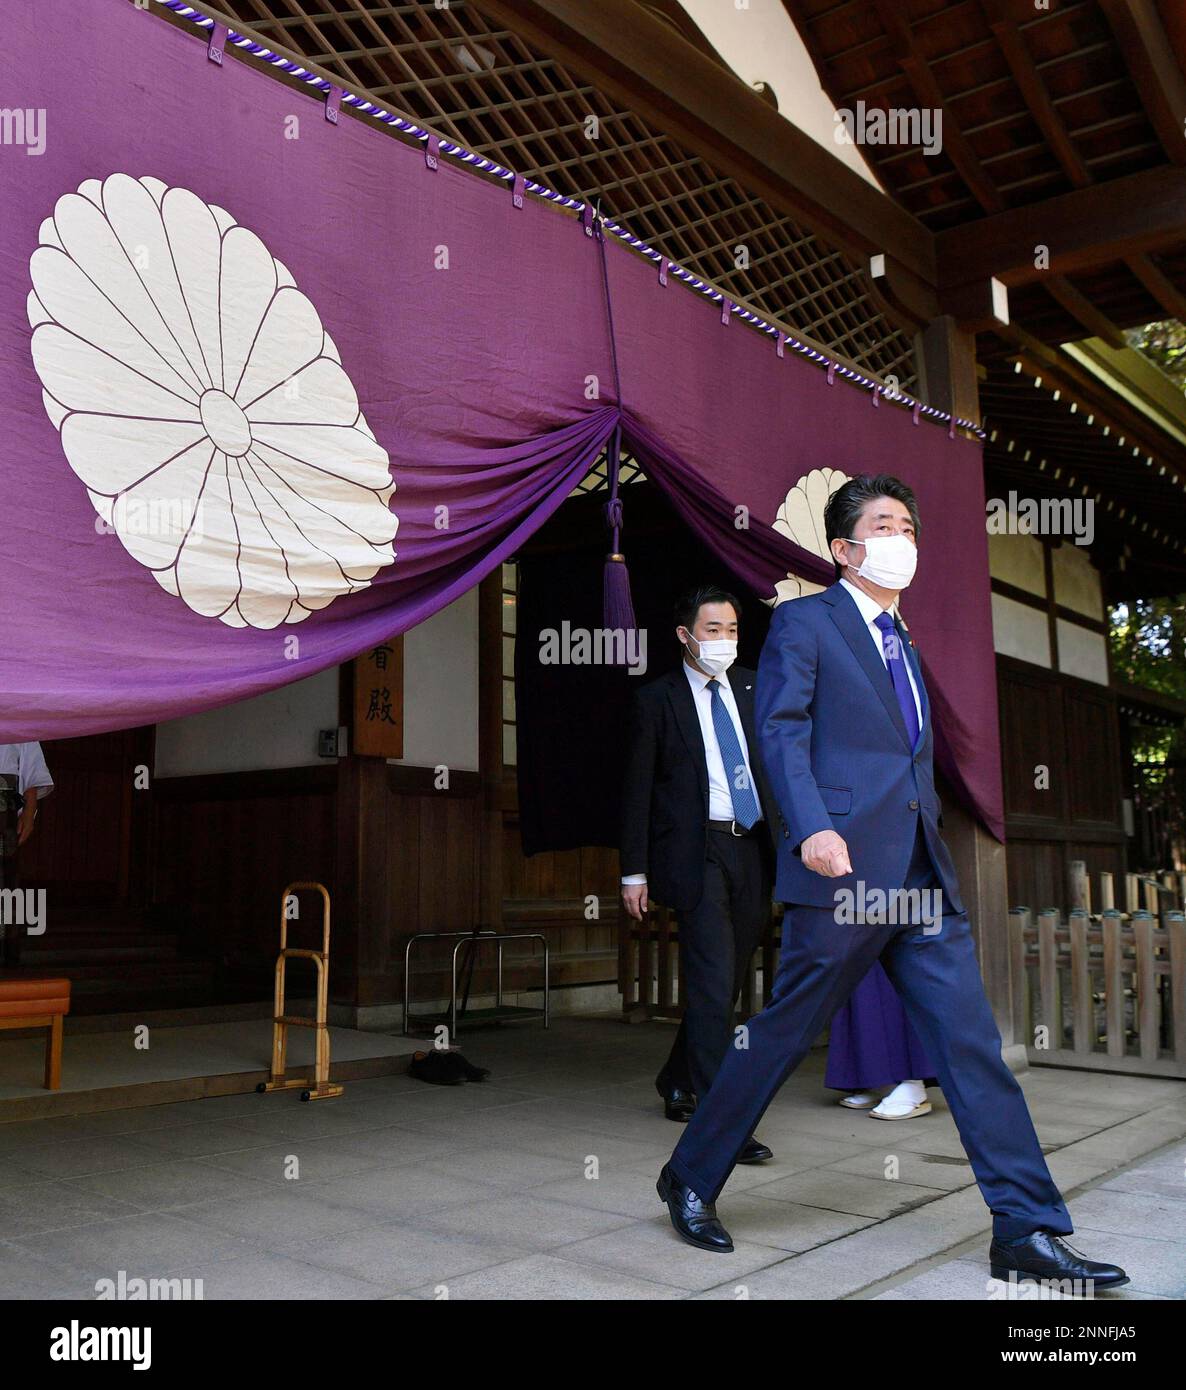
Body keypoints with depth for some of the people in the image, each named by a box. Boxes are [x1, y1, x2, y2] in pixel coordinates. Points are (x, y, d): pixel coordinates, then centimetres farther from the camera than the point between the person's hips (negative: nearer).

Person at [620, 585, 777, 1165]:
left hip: (752, 850, 5)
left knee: (724, 982, 14)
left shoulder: (754, 690, 12)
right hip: (696, 851, -5)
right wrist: (635, 871, -4)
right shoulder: (657, 699, 0)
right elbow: (637, 789, 0)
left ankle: (677, 1083, 34)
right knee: (712, 984, -10)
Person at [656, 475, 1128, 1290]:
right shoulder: (804, 622, 1)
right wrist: (812, 828, -26)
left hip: (921, 877, 7)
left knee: (974, 1045, 2)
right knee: (782, 1036, 1)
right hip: (845, 868, -7)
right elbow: (782, 731, -11)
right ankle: (691, 1180, 20)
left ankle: (1029, 1233, 8)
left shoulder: (902, 645, 24)